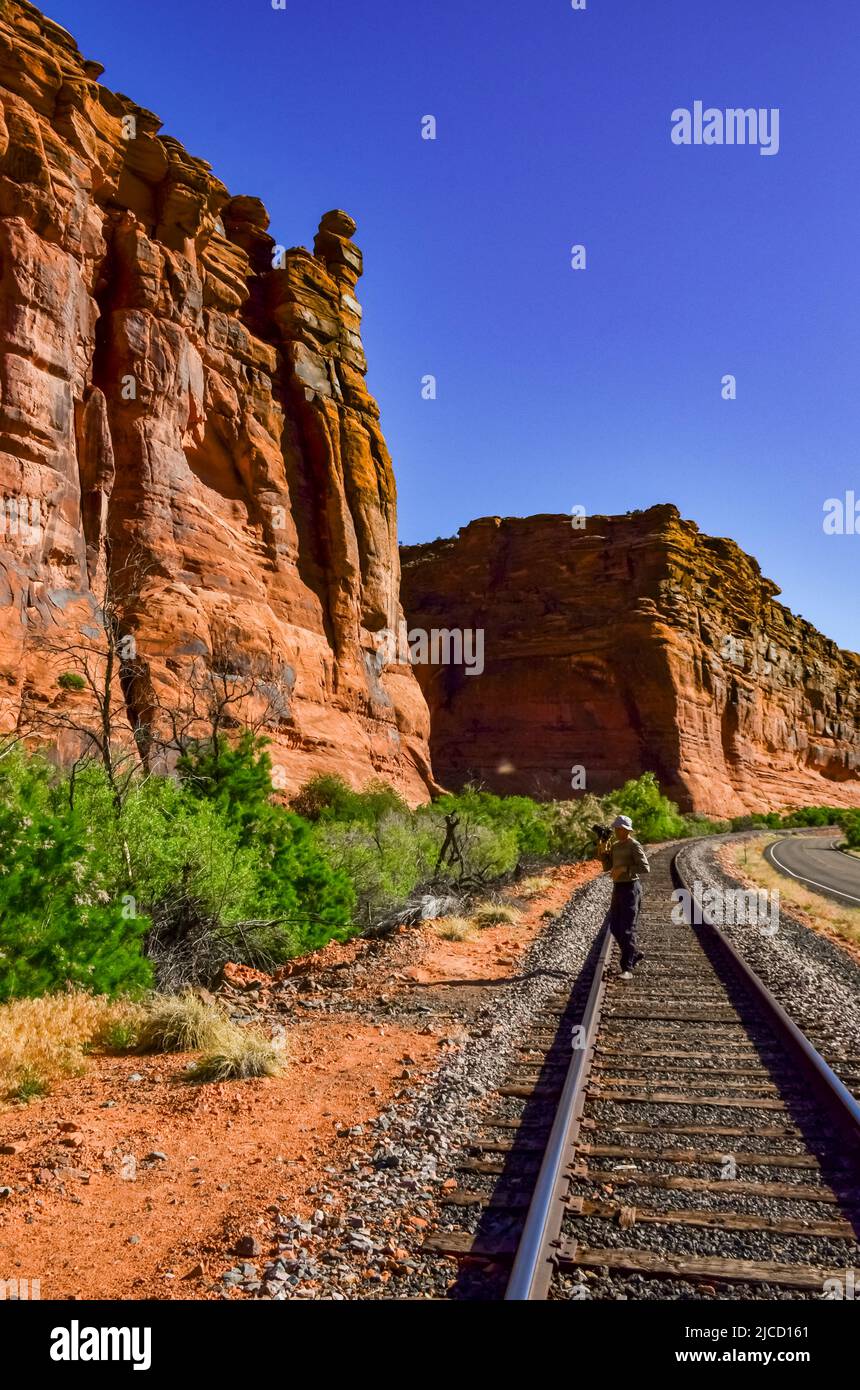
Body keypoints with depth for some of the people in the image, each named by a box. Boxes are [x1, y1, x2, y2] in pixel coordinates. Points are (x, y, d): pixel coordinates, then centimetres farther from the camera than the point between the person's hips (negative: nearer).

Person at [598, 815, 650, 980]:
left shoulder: (634, 845, -12)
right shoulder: (615, 845, 12)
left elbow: (645, 868, -20)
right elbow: (607, 867, 11)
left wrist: (624, 868, -24)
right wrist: (603, 851, -4)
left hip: (630, 888, -8)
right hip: (617, 888, 8)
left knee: (627, 929, -11)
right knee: (615, 927, 13)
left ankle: (627, 968, -9)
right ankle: (635, 954, 33)